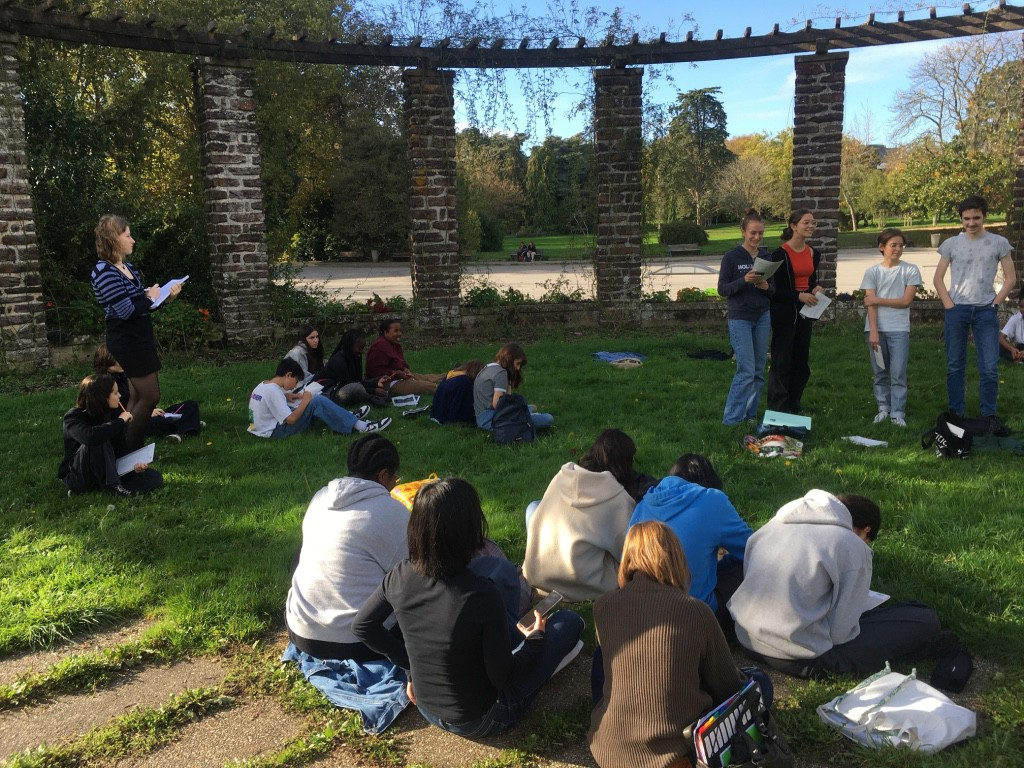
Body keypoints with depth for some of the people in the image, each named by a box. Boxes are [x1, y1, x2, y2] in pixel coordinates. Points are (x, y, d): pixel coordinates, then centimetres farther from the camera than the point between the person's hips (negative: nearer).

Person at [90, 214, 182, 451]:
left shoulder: (128, 268, 11)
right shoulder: (104, 271, -18)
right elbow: (126, 310, -25)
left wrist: (167, 296, 0)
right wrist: (149, 297, -11)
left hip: (139, 340, 10)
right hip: (127, 343, -10)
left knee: (139, 397, 14)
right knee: (150, 397, -5)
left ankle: (133, 448, 22)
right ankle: (129, 450, 4)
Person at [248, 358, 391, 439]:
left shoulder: (263, 385, 7)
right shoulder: (273, 391, -20)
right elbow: (291, 419, -23)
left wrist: (286, 395, 9)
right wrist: (305, 401, -11)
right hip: (276, 431, -10)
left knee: (315, 399, 14)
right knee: (318, 401, -18)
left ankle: (348, 417, 11)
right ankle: (360, 426, -15)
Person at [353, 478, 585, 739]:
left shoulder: (399, 577, -19)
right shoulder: (482, 596, -34)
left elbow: (363, 626, -2)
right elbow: (502, 678, -22)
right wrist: (536, 640, -4)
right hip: (477, 721, -5)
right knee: (569, 621, 7)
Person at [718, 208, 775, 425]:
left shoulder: (767, 257, 6)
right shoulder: (731, 257, -7)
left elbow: (774, 291, 10)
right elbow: (722, 289, -9)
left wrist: (765, 286, -13)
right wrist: (744, 280, -24)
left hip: (763, 318, 5)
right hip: (740, 319, -5)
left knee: (758, 371, 6)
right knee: (746, 371, -10)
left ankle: (750, 415, 17)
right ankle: (731, 418, 0)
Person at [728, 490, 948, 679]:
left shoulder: (776, 523, 9)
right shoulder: (852, 546, -9)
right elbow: (840, 632, -11)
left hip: (747, 640, 7)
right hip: (800, 657, -7)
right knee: (926, 620, 1)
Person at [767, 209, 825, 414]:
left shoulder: (813, 254, 9)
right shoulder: (781, 254, -12)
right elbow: (774, 289, -13)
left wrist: (815, 290, 0)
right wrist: (799, 296, -21)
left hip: (804, 312, 7)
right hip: (785, 314, -7)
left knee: (802, 362, 12)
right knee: (782, 362, -3)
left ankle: (795, 407, 23)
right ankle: (778, 409, 4)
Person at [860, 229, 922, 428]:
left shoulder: (910, 270, 2)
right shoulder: (872, 271, 4)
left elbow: (906, 301, -5)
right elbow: (870, 303, -3)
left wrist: (878, 300, -6)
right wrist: (873, 331, -11)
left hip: (899, 329, -1)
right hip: (876, 328, 1)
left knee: (898, 373, -5)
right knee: (880, 372, 8)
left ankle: (898, 413, -1)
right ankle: (883, 408, 18)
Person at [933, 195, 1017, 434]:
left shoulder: (999, 243, 3)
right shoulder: (951, 244, 4)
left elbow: (1010, 278, 6)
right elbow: (938, 278, 8)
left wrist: (995, 304, -3)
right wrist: (949, 305, -3)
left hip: (986, 311, -1)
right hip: (956, 310, 1)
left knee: (990, 367, -3)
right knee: (955, 366, 6)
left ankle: (989, 416, 9)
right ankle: (956, 414, 15)